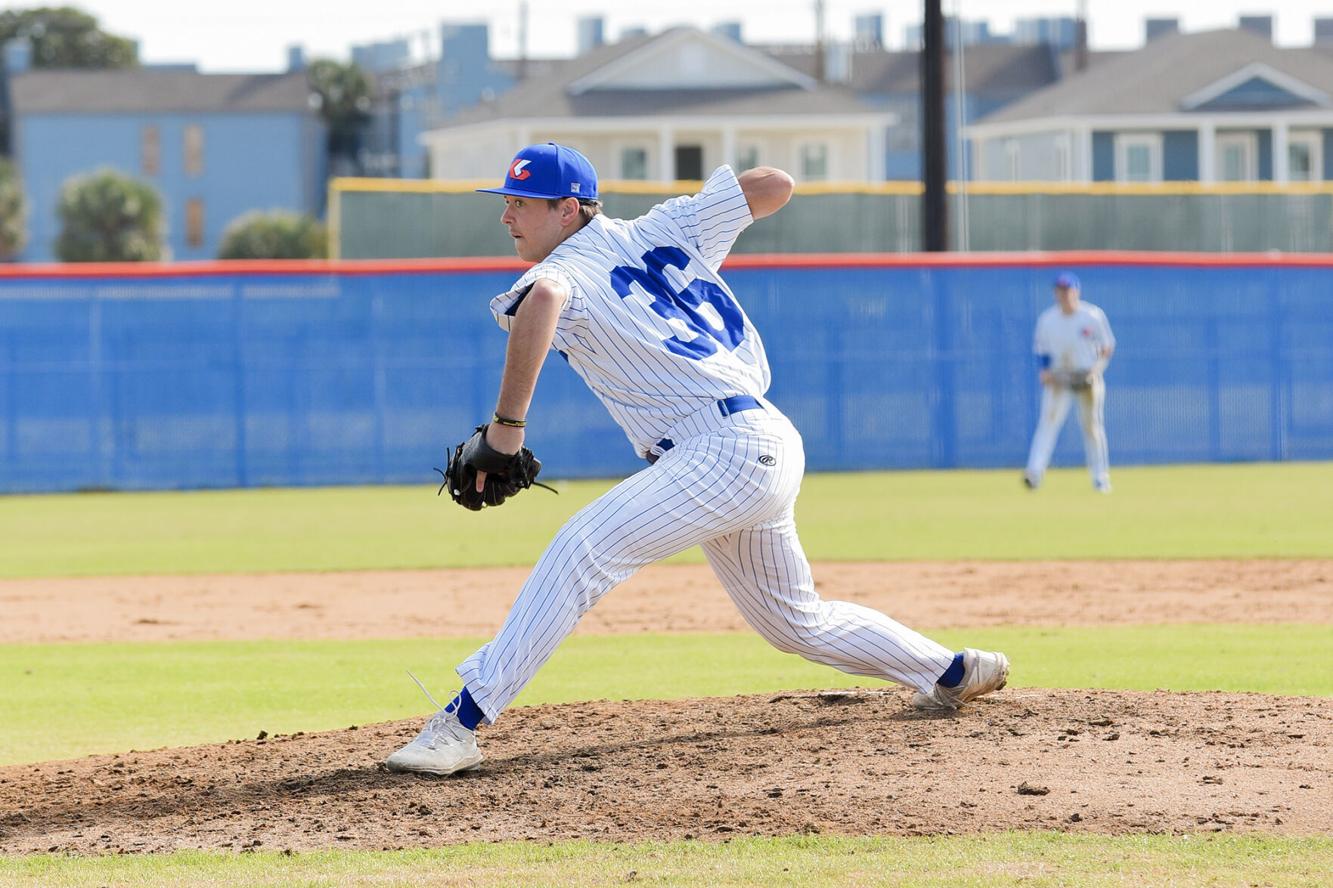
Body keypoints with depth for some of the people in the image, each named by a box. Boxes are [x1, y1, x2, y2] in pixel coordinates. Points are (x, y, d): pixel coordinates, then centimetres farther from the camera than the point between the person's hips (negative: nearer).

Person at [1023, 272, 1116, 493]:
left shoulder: (1093, 316, -5)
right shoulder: (1047, 319, 1)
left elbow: (1108, 346, 1)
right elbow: (1041, 349, 10)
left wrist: (1097, 367, -15)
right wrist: (1044, 371, -7)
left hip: (1088, 377, -1)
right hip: (1058, 379, 1)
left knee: (1092, 425, 5)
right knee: (1049, 419, -15)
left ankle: (1100, 478, 15)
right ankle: (1035, 471, -25)